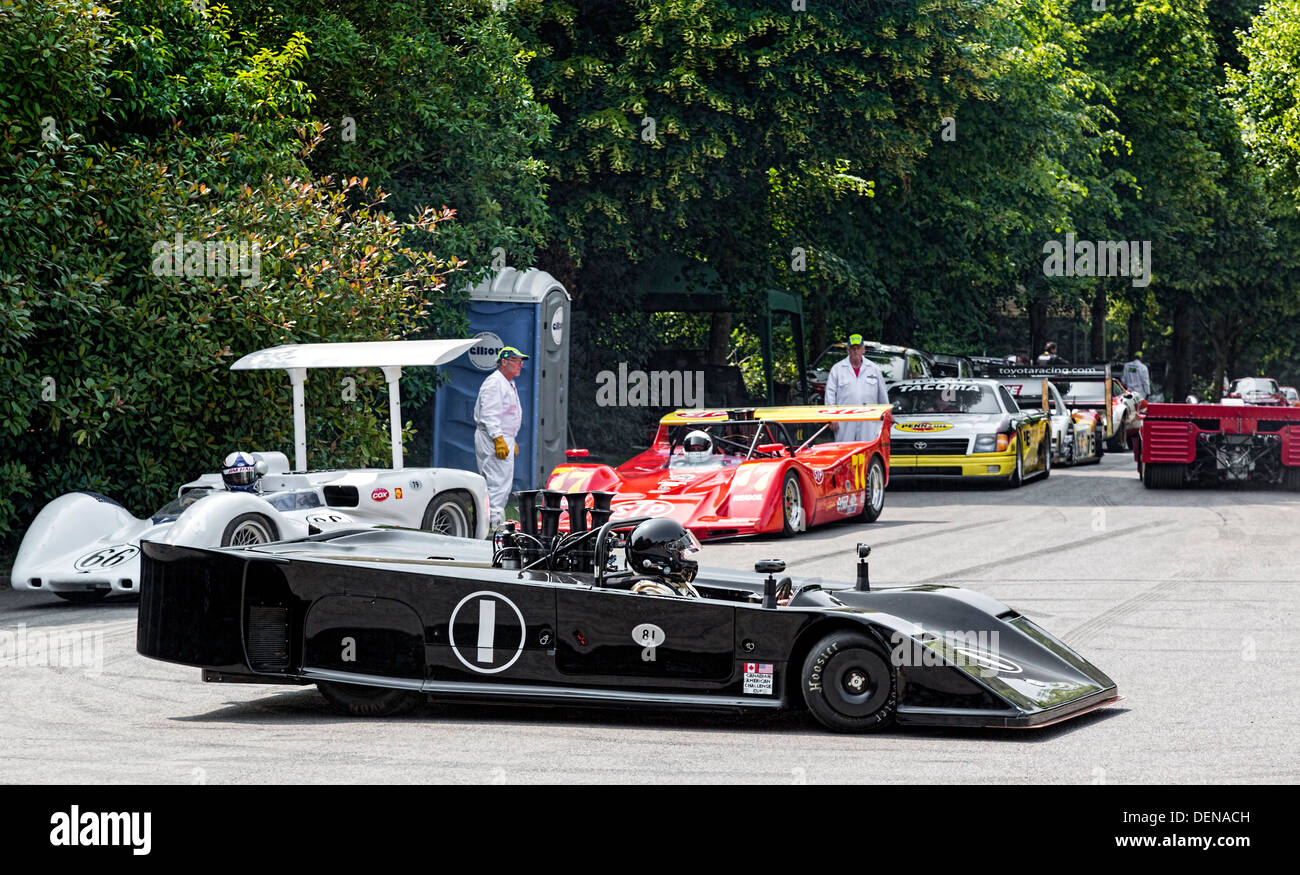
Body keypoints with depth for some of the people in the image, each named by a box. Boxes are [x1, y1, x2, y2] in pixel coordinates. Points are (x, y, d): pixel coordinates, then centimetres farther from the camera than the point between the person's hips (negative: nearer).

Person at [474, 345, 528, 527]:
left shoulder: (508, 384, 20)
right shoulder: (494, 383, -14)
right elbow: (489, 415, -22)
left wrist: (512, 441, 26)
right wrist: (499, 440, -27)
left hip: (504, 439, 11)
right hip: (492, 439, -11)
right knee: (499, 481, -13)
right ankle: (495, 521, -15)